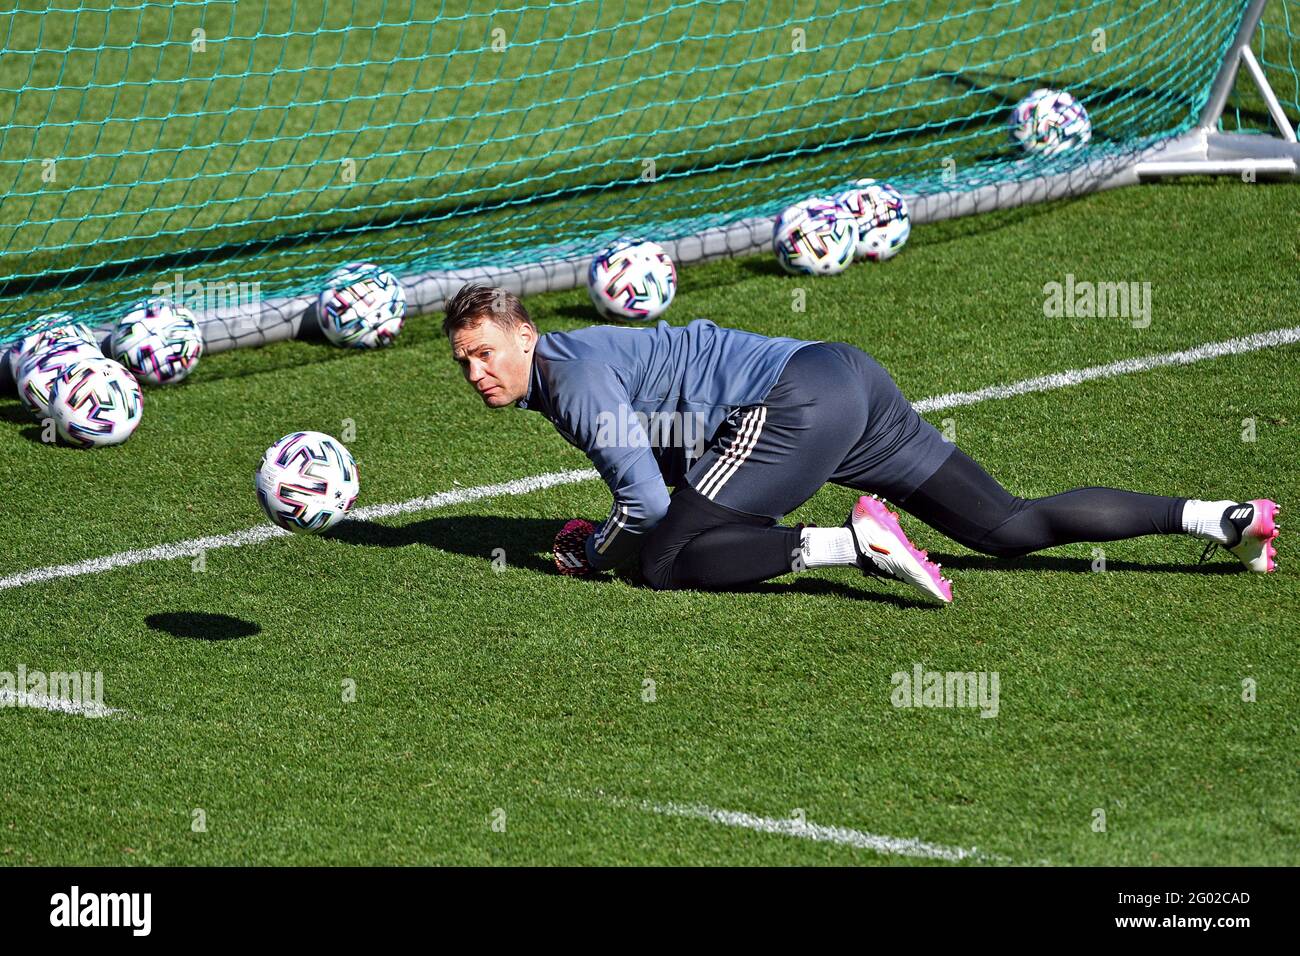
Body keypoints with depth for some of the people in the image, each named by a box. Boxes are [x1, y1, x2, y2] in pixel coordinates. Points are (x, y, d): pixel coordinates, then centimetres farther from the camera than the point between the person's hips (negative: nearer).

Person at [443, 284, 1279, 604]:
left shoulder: (575, 377, -8)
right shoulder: (583, 356, 21)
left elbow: (647, 506, -14)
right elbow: (671, 463, 31)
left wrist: (590, 554, 4)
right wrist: (614, 529, 18)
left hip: (800, 403, -10)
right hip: (850, 378, 10)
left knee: (664, 562, -11)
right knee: (1011, 527, 8)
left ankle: (854, 543, -22)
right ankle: (1223, 518, 2)